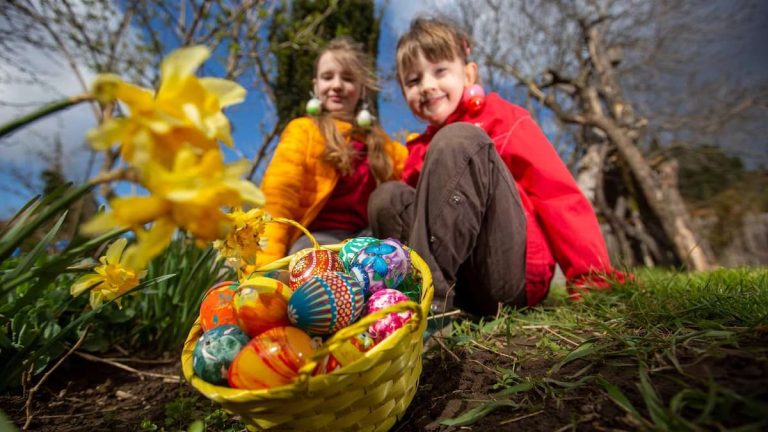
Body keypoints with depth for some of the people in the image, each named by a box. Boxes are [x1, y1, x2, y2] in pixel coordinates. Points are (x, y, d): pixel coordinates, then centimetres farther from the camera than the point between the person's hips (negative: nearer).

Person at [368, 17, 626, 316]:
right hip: (460, 284, 5)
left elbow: (559, 195, -4)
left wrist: (593, 278, -12)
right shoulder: (421, 148, 19)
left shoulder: (504, 121, 4)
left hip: (515, 273, -4)